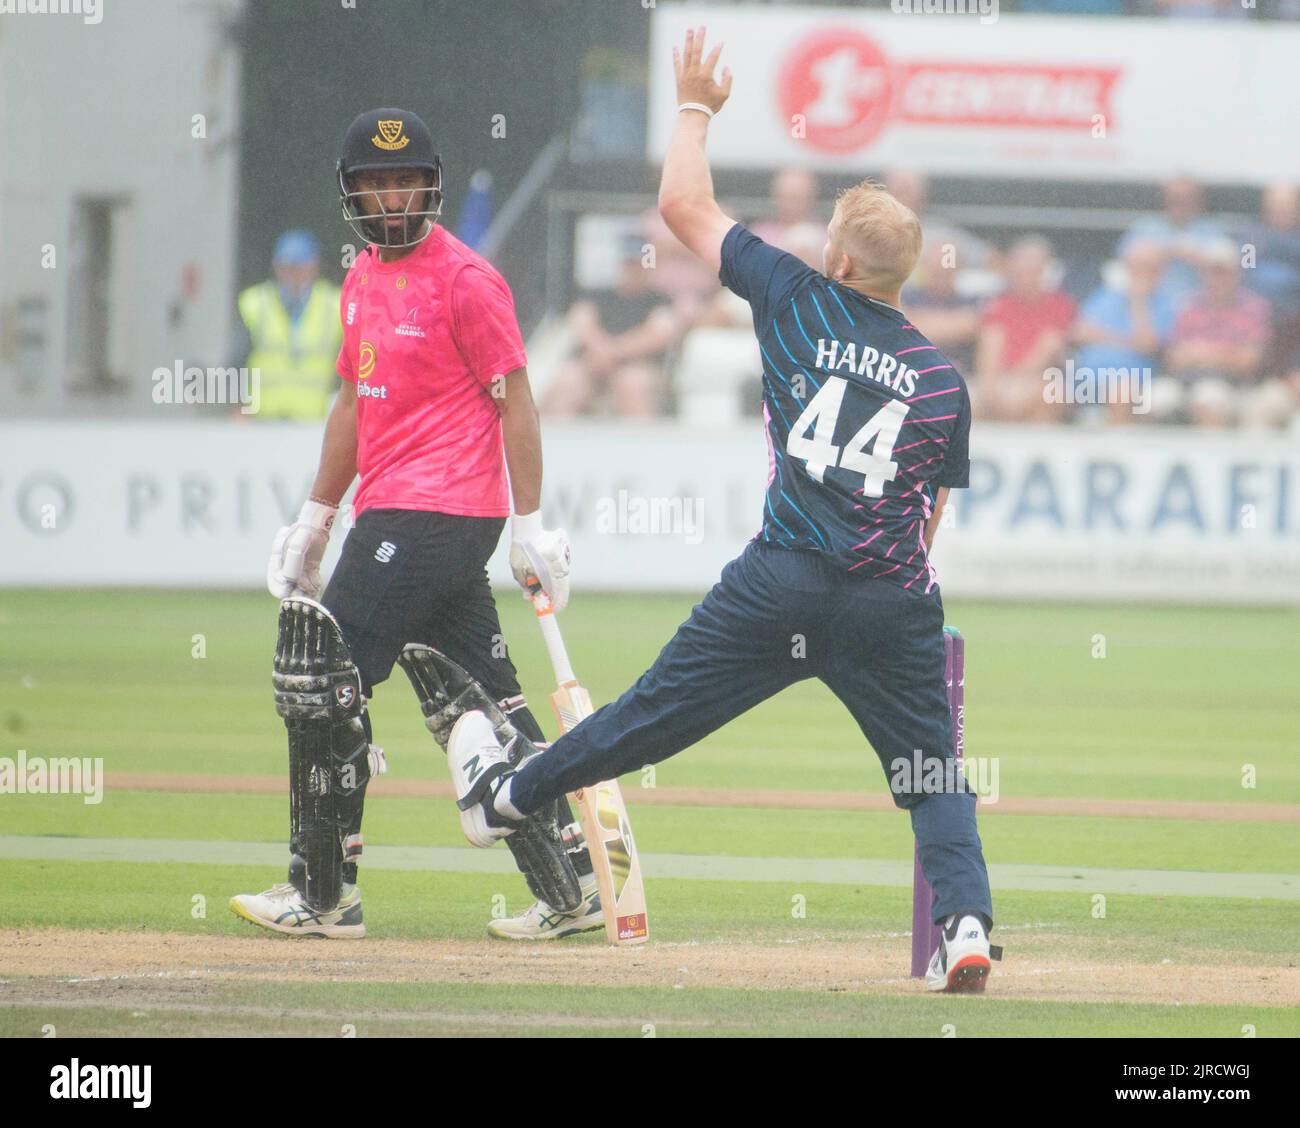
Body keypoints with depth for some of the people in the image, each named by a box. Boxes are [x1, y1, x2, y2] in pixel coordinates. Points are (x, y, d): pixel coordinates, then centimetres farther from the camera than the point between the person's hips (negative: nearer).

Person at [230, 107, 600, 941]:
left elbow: (514, 401, -11)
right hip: (391, 515, 9)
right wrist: (316, 519, 24)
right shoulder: (364, 280, 17)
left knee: (324, 674, -9)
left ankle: (324, 892, -3)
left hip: (435, 517, -9)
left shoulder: (465, 278, -9)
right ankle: (570, 884, 9)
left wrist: (530, 526, -14)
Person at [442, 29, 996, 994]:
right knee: (933, 769, 5)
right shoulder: (943, 378, 8)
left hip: (782, 580, -1)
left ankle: (505, 797, 30)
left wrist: (696, 107, 25)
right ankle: (966, 924, -13)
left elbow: (684, 204, 11)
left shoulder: (798, 299, 1)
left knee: (655, 711, 11)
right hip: (899, 604, 1)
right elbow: (930, 517, 12)